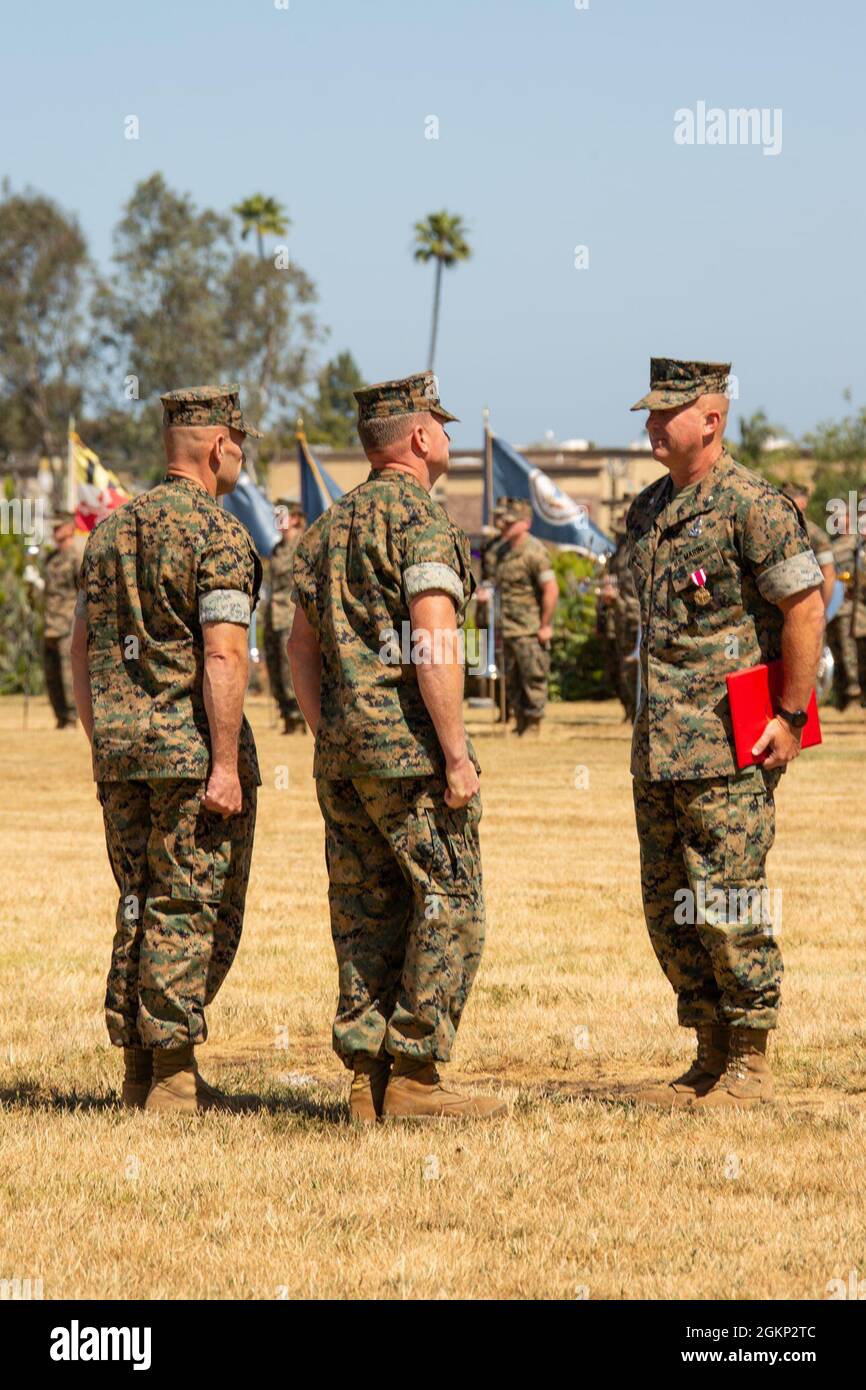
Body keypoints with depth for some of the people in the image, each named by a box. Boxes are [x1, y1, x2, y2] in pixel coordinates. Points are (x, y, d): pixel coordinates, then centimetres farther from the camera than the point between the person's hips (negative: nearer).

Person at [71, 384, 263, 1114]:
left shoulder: (111, 528, 13)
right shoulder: (219, 534, -11)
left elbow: (82, 648, 16)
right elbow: (223, 656, -19)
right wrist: (226, 765, -19)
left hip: (121, 747, 7)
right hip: (192, 748, -7)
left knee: (140, 908, 13)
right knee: (195, 912, -2)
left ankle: (141, 1070, 14)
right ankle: (174, 1075, -4)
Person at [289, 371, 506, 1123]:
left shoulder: (329, 525, 15)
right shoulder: (423, 519, -10)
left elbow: (302, 645, 16)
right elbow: (434, 645, -18)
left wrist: (327, 741, 18)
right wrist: (457, 754, -17)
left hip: (343, 745, 8)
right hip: (408, 740, -8)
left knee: (368, 914, 10)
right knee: (448, 906, -3)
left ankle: (367, 1078, 9)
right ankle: (414, 1079, -6)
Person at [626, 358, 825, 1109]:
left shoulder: (752, 506, -11)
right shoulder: (649, 510, 14)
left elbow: (806, 606, -13)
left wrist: (791, 716, -14)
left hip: (730, 746, -8)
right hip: (657, 749, 9)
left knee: (727, 906, -6)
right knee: (668, 907, 10)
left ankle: (751, 1066, 3)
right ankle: (711, 1055, 19)